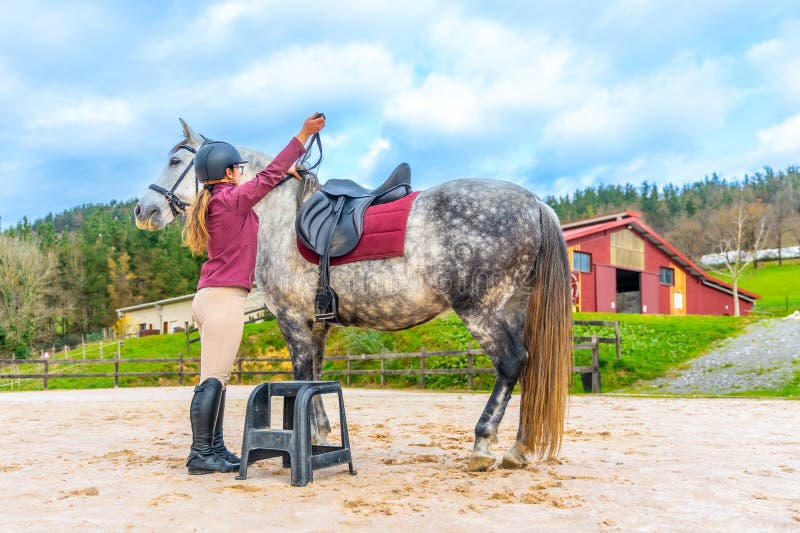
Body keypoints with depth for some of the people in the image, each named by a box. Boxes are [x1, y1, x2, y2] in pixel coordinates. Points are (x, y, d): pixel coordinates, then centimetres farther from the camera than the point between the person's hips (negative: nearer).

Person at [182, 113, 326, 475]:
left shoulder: (211, 204, 15)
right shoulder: (232, 199, -10)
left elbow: (259, 187, 31)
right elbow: (268, 177, -10)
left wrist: (283, 173, 31)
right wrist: (304, 134, -8)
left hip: (210, 296, 10)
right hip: (225, 298, -10)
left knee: (217, 379, 12)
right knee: (213, 379, -7)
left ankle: (215, 449, 18)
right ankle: (200, 455, -3)